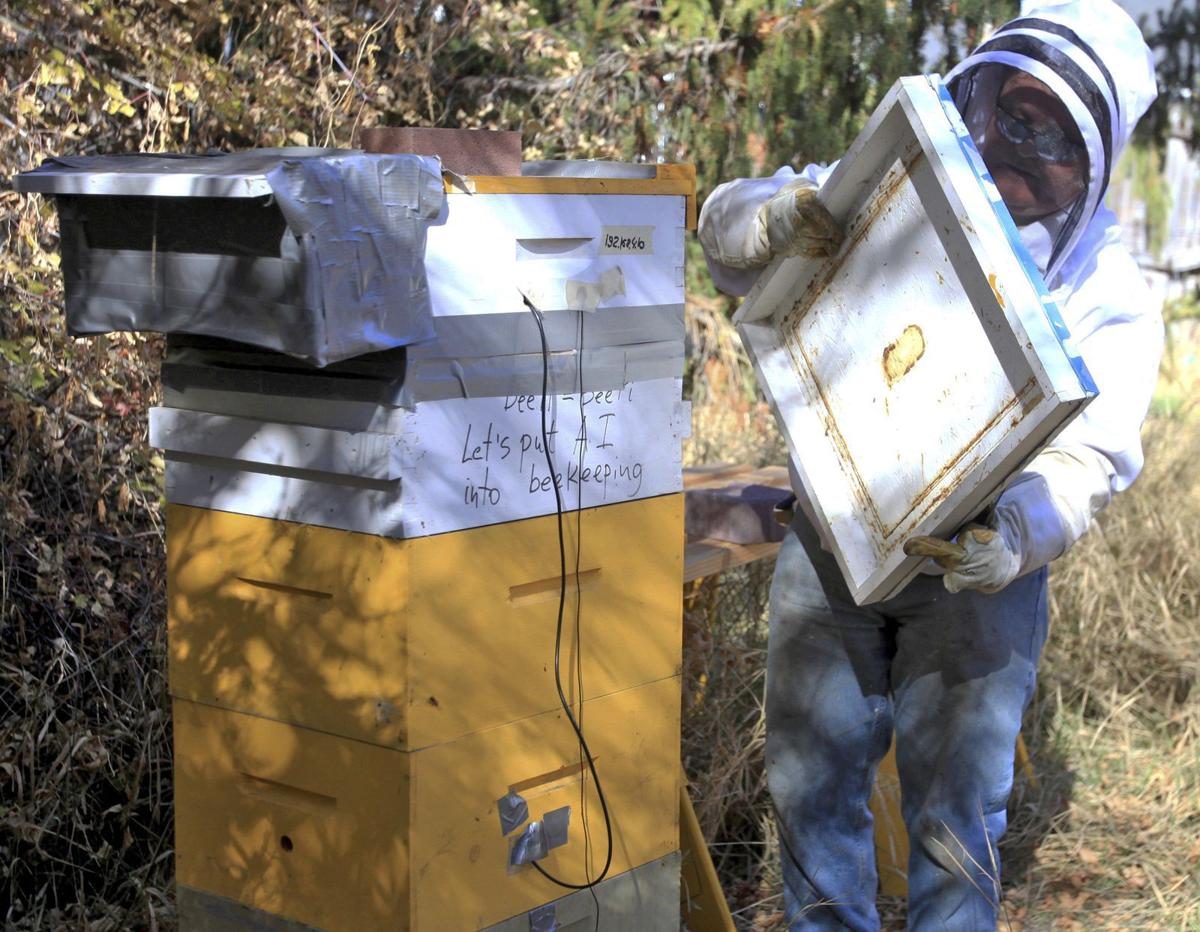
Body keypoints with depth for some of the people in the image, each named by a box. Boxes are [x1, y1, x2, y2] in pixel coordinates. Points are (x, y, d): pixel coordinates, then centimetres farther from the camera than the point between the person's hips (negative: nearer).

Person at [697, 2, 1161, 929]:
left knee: (954, 815, 2)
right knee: (811, 785, 12)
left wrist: (1016, 535, -39)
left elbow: (1083, 458, -18)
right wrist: (777, 221, -26)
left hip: (970, 573, -2)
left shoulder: (1110, 297, -10)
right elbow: (726, 223, -1)